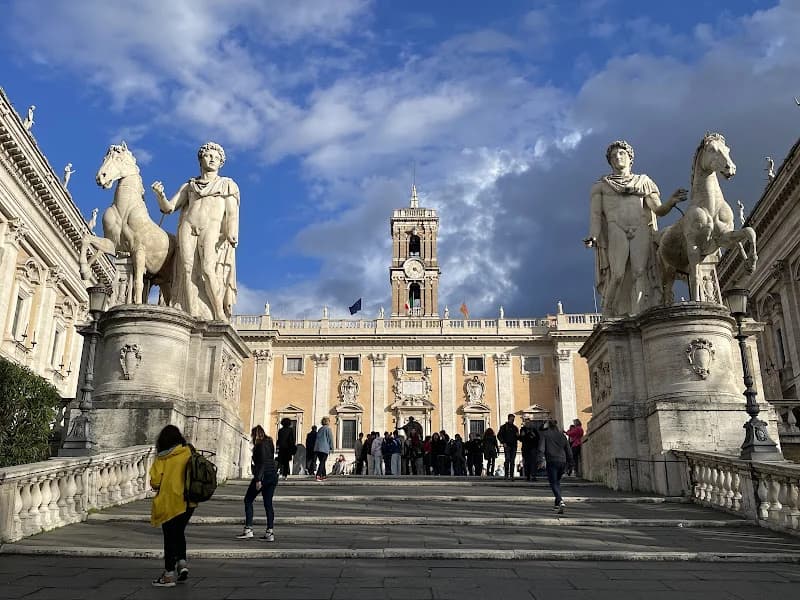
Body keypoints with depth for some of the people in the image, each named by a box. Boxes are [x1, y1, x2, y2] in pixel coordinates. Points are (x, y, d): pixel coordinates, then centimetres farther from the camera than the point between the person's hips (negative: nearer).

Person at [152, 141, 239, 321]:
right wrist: (160, 194, -2)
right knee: (189, 270, -14)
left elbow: (232, 211, 5)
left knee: (208, 269, -23)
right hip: (188, 227, 3)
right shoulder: (189, 185, 26)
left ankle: (220, 316, -20)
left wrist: (232, 232, -13)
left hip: (213, 228, -3)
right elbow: (168, 207, 19)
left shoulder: (227, 184, 20)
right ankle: (194, 318, -19)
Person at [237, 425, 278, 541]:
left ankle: (248, 529, 1)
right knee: (268, 504, 9)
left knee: (248, 500, 5)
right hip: (273, 476, 8)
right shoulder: (269, 443, 15)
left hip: (263, 476, -8)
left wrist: (258, 479, -20)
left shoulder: (260, 444, -10)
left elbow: (262, 462, -18)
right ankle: (270, 532, 5)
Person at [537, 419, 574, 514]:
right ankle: (557, 503, 21)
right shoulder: (562, 436, 15)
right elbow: (568, 451, 16)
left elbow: (541, 448, -8)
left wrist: (541, 460, -11)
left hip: (551, 461, -4)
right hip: (562, 461, 4)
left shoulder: (544, 434, 3)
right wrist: (569, 462, 21)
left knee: (553, 483, -3)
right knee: (557, 482, 20)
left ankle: (560, 501, -26)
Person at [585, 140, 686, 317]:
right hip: (615, 230, -1)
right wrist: (593, 236, -11)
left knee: (640, 272, -19)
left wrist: (671, 202, -10)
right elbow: (596, 214, 8)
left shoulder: (643, 181, 24)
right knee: (618, 274, -20)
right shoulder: (600, 186, 21)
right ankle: (610, 318, -12)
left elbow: (659, 210, 13)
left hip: (641, 230, 1)